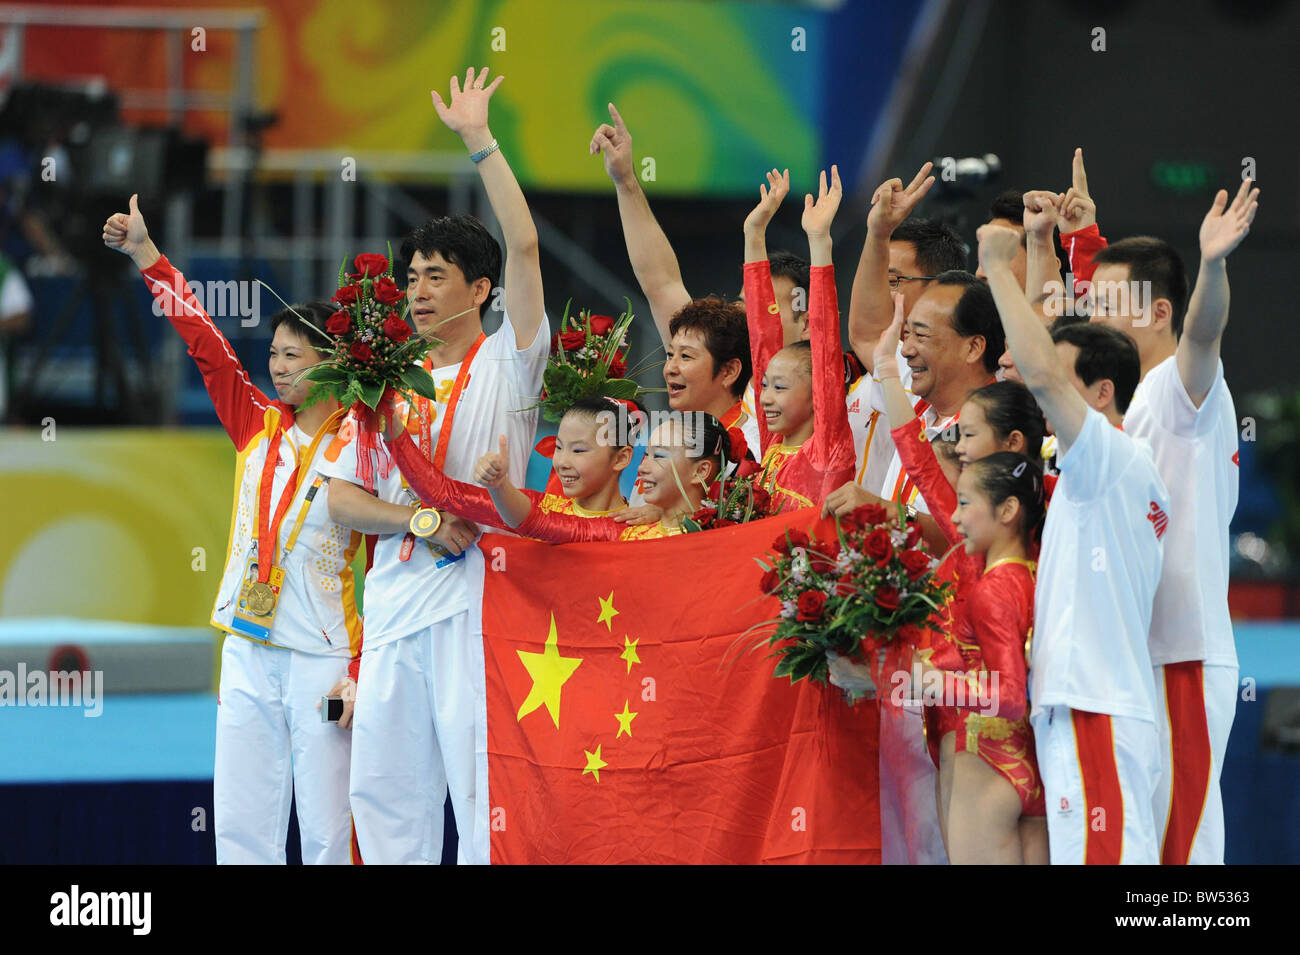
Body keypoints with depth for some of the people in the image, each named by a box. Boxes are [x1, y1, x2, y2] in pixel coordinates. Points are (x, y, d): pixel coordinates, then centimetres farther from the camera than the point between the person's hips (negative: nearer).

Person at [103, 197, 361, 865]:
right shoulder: (258, 427, 9)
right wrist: (147, 256, 10)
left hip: (323, 659, -5)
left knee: (327, 833, -4)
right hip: (248, 653, 5)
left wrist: (362, 674, -13)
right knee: (241, 829, 3)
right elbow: (206, 343, 13)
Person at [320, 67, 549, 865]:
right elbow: (342, 497, 10)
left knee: (483, 784, -9)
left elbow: (524, 245, -12)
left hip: (477, 596, -6)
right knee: (386, 785, 8)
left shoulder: (507, 363, 1)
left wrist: (479, 139, -11)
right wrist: (421, 519, -9)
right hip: (396, 596, 6)